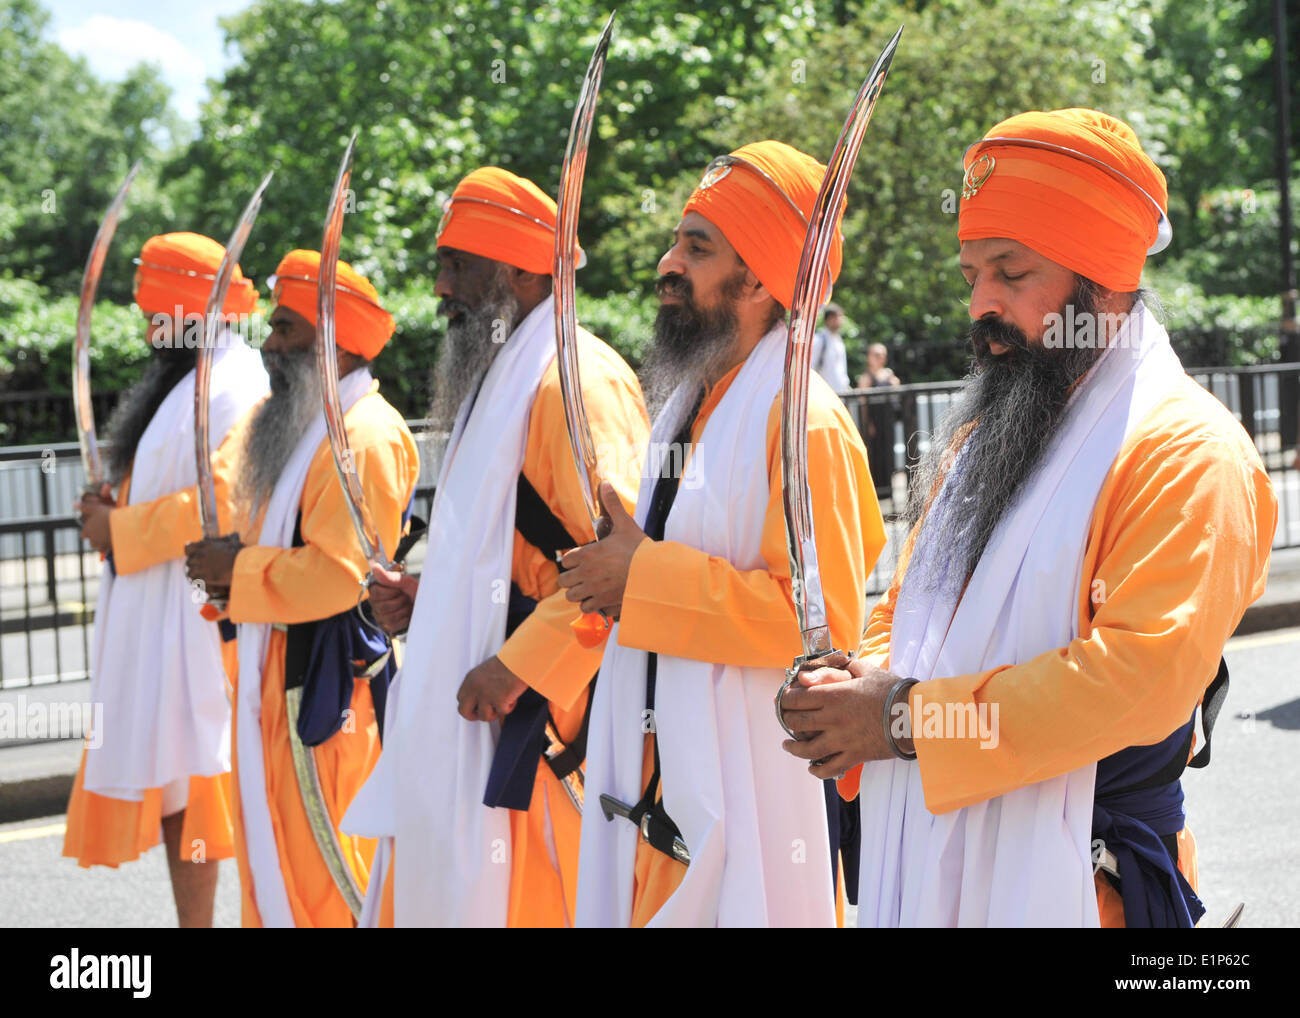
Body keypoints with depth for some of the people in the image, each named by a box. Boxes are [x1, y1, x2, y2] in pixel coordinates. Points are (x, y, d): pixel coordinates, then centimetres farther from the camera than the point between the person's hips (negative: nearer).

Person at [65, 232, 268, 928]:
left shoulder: (232, 392, -15)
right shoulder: (183, 381, 17)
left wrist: (122, 531, -14)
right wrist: (119, 505, 7)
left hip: (190, 610, -10)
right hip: (154, 610, 10)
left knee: (178, 773, -8)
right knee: (166, 775, 11)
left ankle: (195, 919, -4)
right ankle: (191, 917, 17)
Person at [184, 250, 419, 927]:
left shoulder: (365, 438, -18)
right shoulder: (299, 425, 14)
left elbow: (336, 574, -25)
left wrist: (238, 569, -15)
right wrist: (230, 563, 5)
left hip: (328, 674, -10)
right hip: (280, 668, 10)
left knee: (322, 856, -5)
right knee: (274, 847, 16)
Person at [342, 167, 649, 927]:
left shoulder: (572, 381, -14)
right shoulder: (503, 378, 20)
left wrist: (520, 663, -24)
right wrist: (429, 597, 13)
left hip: (536, 728, -10)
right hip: (476, 723, 10)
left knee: (508, 900, -7)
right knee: (442, 892, 11)